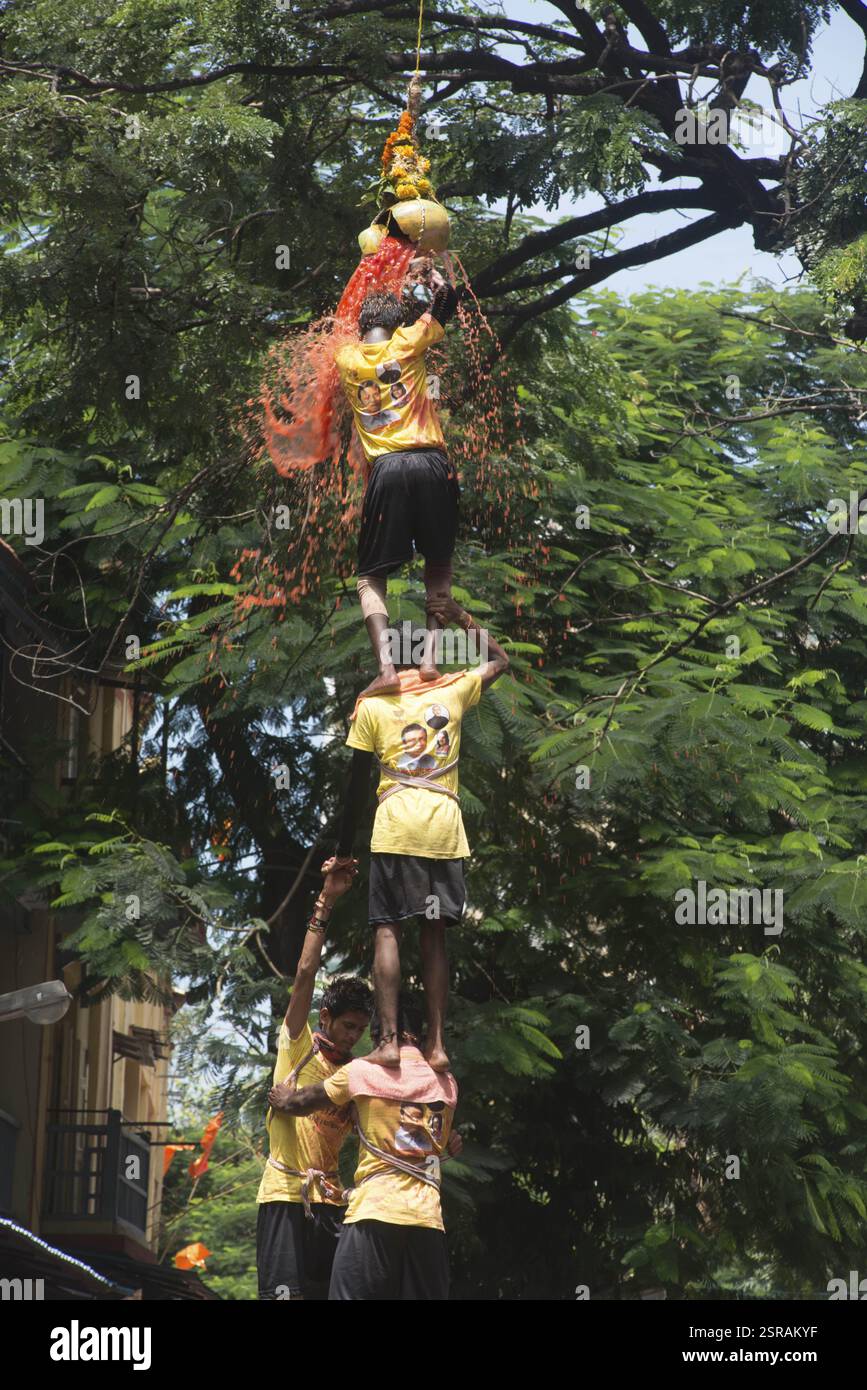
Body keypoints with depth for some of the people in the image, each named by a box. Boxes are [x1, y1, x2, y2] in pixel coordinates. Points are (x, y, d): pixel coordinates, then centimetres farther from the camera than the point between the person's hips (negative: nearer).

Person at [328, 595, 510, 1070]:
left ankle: (389, 1040, -14)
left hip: (395, 827, -3)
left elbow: (357, 783, 8)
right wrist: (464, 620, 33)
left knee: (387, 930, -3)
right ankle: (436, 1043, 2)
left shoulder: (371, 706, 7)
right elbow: (500, 660, 31)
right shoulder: (453, 692, 12)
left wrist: (344, 849, 15)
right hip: (445, 827, 3)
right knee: (434, 934, 7)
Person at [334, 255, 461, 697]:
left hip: (385, 469, 0)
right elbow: (447, 299, 20)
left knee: (371, 578, 7)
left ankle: (386, 665, -16)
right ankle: (430, 657, 1)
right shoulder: (407, 343, 8)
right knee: (439, 564, 18)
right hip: (430, 463, 0)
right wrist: (429, 271, 37)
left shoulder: (344, 359, 14)